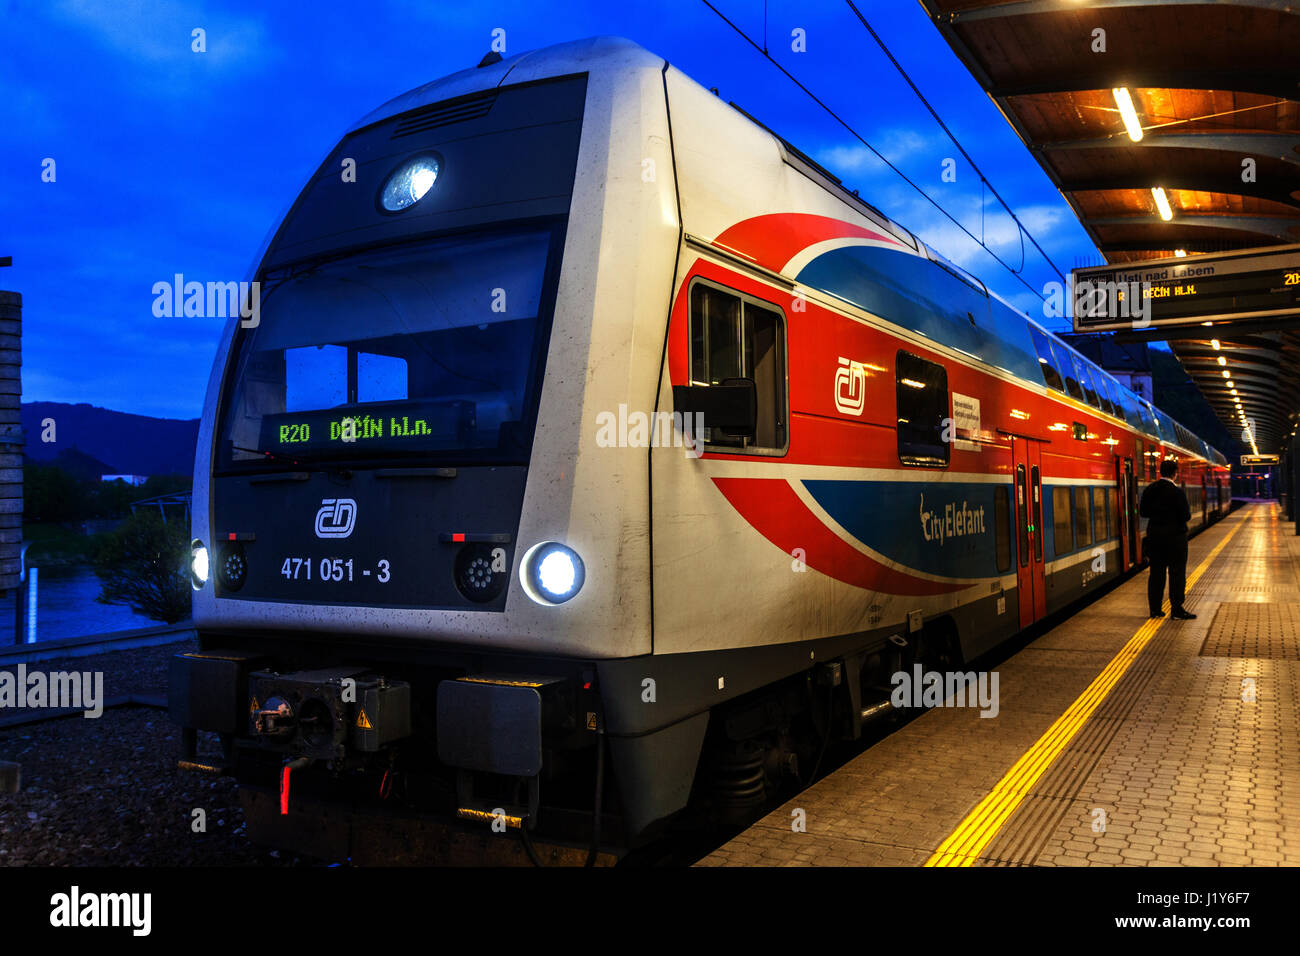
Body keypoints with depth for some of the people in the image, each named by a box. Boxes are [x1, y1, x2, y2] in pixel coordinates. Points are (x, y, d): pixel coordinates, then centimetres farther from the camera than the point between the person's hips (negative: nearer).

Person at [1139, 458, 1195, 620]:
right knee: (1177, 573, 2)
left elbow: (1143, 512, 5)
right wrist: (1188, 513, 6)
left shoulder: (1149, 489, 1)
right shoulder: (1176, 491, -15)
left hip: (1154, 535, 5)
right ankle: (1177, 609, 4)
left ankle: (1155, 609, 13)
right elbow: (1185, 516, -16)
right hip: (1174, 536, -5)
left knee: (1156, 573, 10)